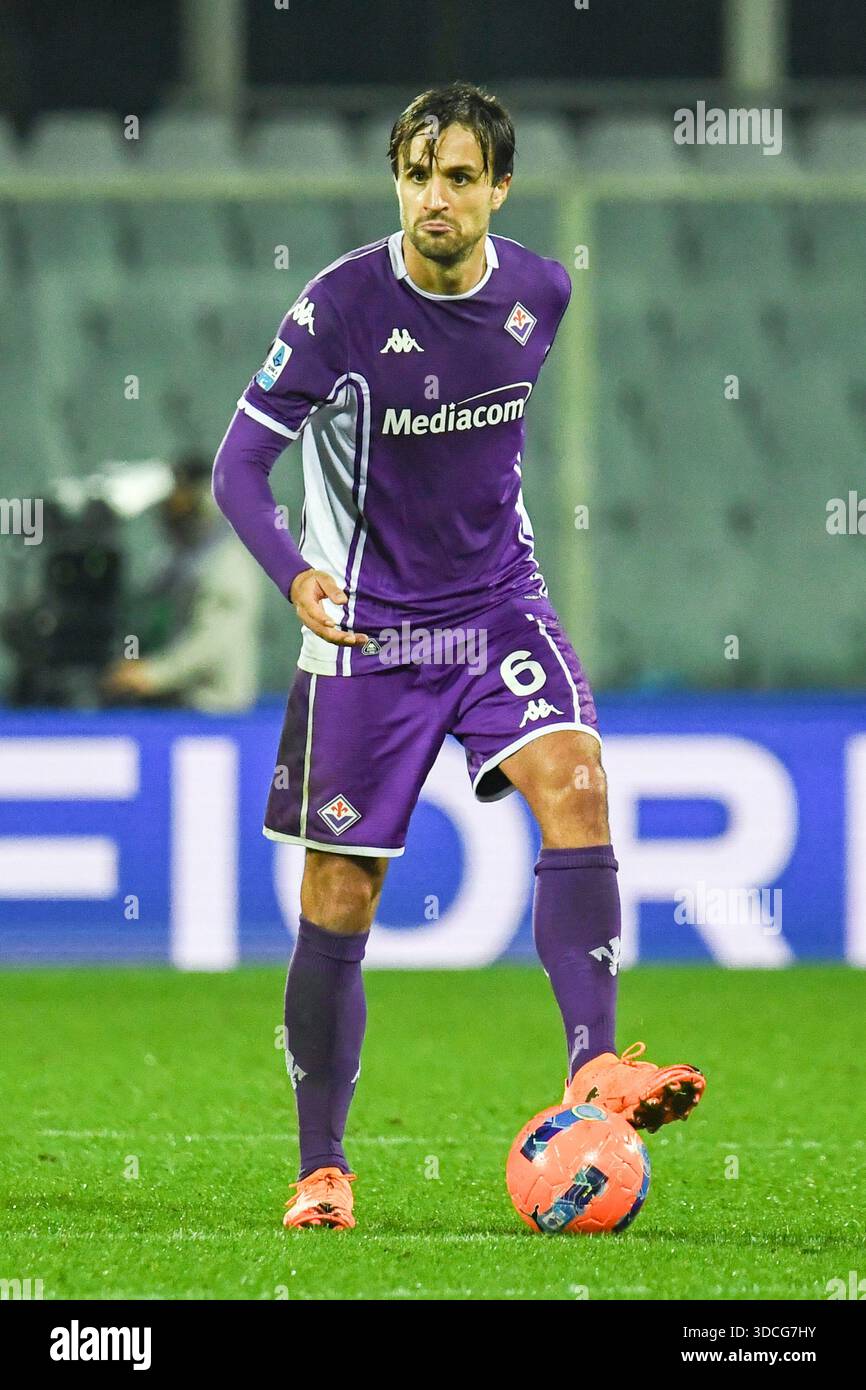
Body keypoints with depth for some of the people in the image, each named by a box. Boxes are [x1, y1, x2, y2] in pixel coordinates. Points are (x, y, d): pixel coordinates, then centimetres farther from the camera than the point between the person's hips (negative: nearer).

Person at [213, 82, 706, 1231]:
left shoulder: (539, 292, -1)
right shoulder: (343, 305, -15)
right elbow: (239, 466, -13)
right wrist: (296, 575, -30)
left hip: (499, 604, 3)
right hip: (368, 626, -3)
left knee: (574, 785, -24)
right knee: (339, 900, 0)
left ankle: (594, 1068, -29)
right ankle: (323, 1169, 12)